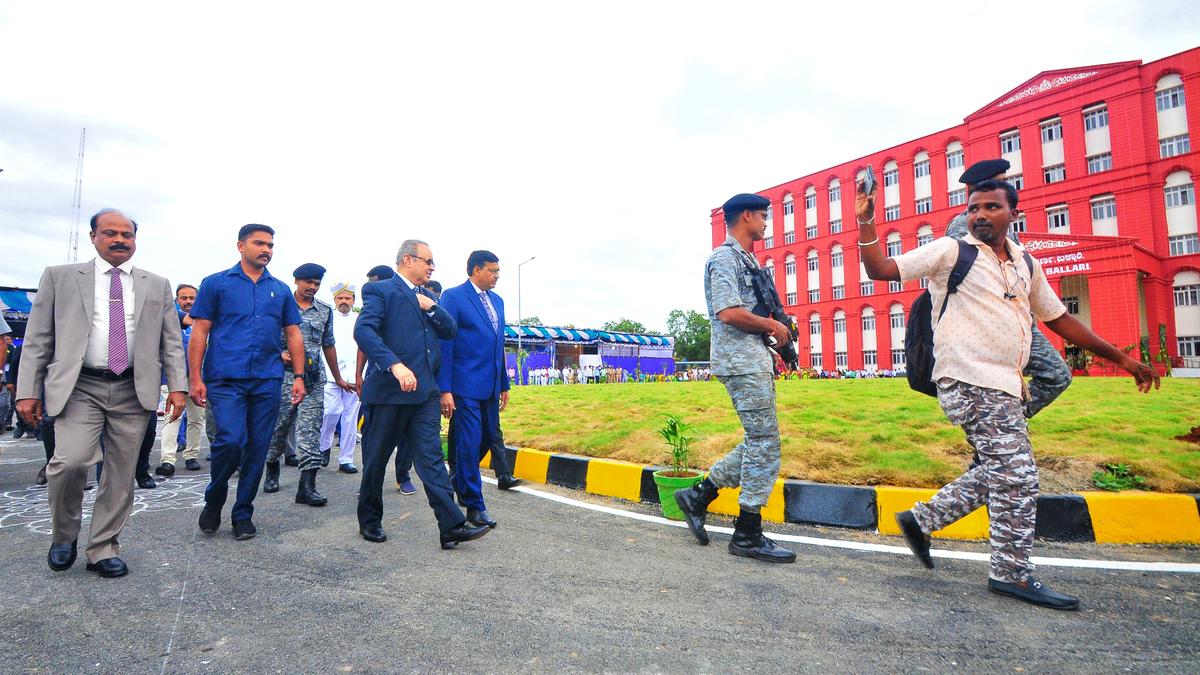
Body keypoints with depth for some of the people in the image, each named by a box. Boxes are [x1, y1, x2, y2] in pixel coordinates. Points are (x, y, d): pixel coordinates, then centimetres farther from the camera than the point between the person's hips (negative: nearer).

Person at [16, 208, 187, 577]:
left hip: (133, 391, 2)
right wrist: (28, 390, -1)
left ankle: (102, 550, 20)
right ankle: (64, 536, 12)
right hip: (79, 388, -1)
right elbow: (37, 339, 6)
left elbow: (171, 341, 8)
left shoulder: (157, 285, 11)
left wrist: (177, 386, -2)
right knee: (71, 461, -17)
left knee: (121, 475, 5)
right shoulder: (59, 277, 9)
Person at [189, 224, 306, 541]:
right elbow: (199, 333, 2)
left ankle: (243, 515, 20)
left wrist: (299, 377, 4)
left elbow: (293, 334, 13)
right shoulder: (216, 283, 6)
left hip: (268, 381, 3)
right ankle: (213, 501, 14)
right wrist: (196, 379, -5)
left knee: (257, 449, 5)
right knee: (231, 441, -14)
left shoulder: (281, 290, 14)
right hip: (226, 380, -3)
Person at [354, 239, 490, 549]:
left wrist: (431, 307, -4)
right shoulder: (380, 290, -5)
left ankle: (452, 526, -3)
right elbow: (363, 330, -19)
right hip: (389, 389, -5)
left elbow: (450, 331, 13)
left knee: (431, 458, 1)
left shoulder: (426, 297, 17)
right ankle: (369, 521, 30)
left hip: (424, 389, 6)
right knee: (376, 460, 11)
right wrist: (395, 365, -30)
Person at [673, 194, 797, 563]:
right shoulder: (725, 257, -10)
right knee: (764, 444, -5)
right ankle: (747, 533, 7)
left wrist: (771, 330, 10)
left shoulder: (745, 259, 22)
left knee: (759, 443, 13)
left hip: (754, 360, 10)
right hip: (741, 361, -10)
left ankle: (697, 495, 20)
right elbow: (729, 313, -22)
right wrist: (772, 325, -9)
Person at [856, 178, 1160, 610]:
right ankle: (1012, 574, 9)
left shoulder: (1026, 265, 16)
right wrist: (866, 223, -20)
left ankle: (921, 519, 24)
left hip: (1005, 386, 8)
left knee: (1001, 473, 14)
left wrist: (1121, 358, 24)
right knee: (1015, 476, -6)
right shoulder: (950, 252, -3)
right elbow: (880, 270, -9)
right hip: (970, 382, -8)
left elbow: (1058, 318, 23)